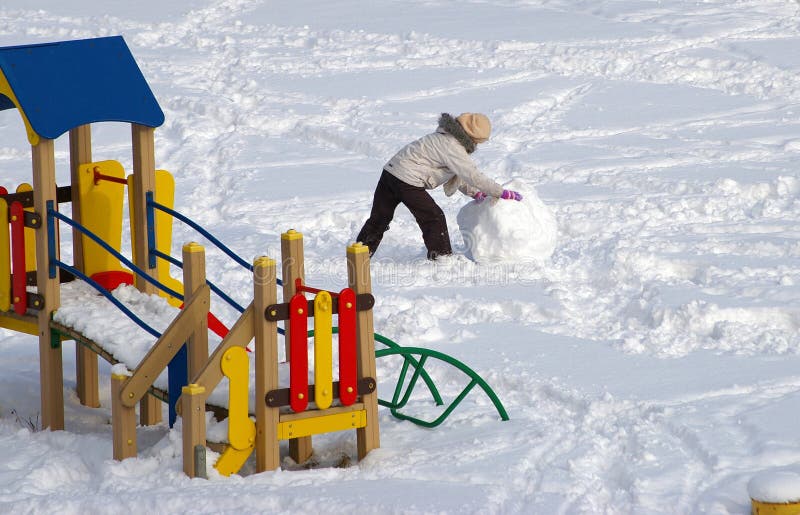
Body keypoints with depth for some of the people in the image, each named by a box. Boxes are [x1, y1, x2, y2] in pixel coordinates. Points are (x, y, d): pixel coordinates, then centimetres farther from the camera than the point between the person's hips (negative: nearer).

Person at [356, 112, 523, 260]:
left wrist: (476, 193, 23)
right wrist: (503, 193, -12)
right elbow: (473, 176, -16)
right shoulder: (451, 147, -14)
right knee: (434, 218, 1)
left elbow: (458, 175, 28)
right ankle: (441, 256, 7)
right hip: (407, 180, -10)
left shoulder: (445, 138, 19)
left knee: (379, 218, 15)